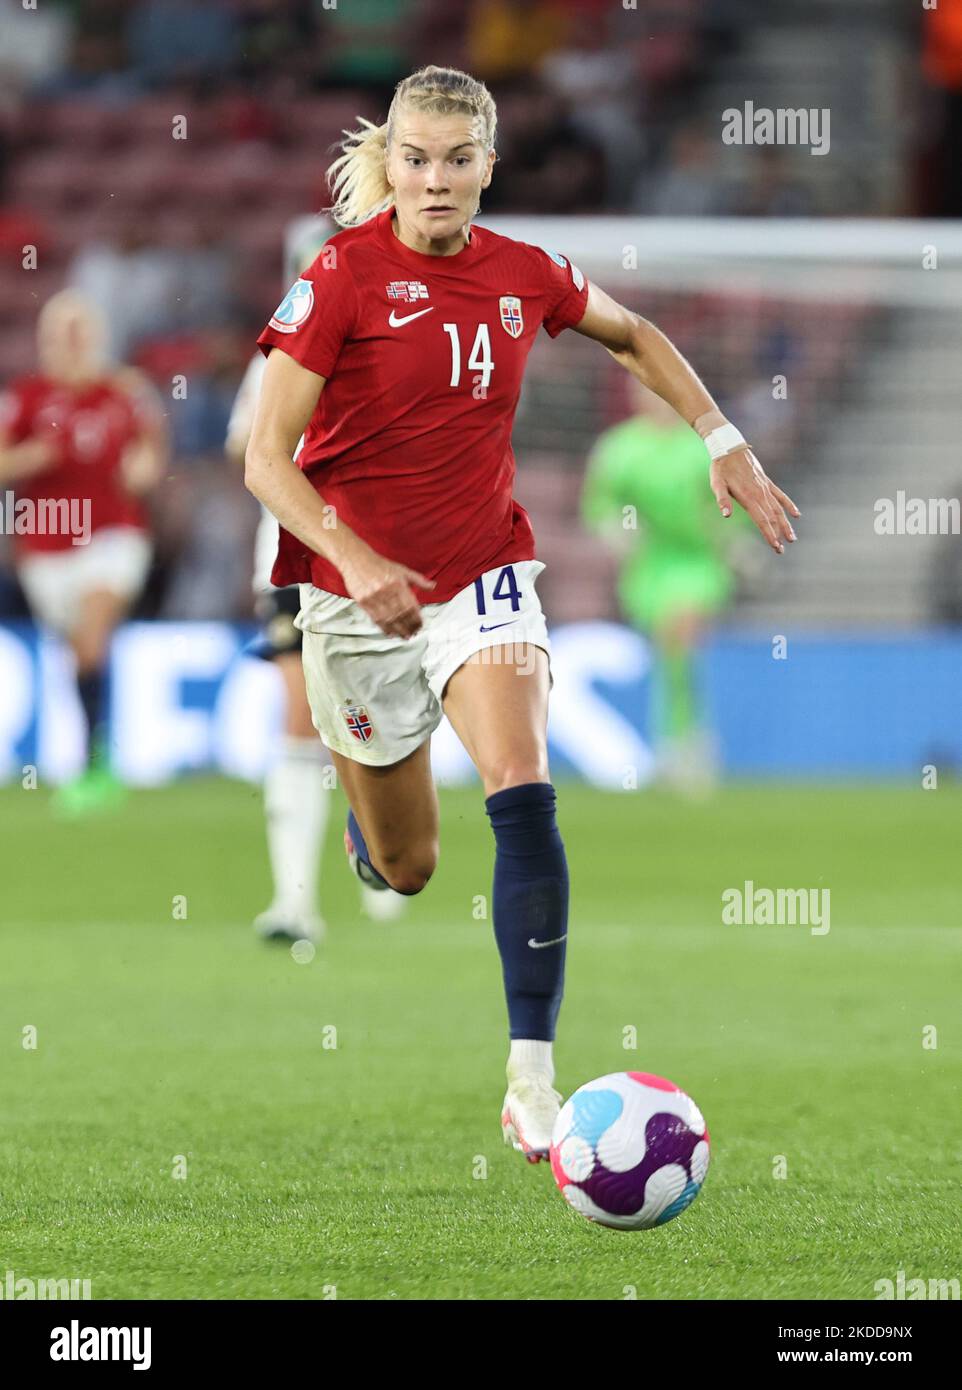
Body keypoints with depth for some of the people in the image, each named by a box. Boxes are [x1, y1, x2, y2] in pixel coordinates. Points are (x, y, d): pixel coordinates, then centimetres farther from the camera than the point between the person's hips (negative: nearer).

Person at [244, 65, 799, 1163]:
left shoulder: (524, 275, -2)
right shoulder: (344, 273, -14)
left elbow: (633, 336, 21)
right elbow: (267, 461, -17)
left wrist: (724, 444, 11)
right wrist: (356, 560, -32)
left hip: (483, 574, 2)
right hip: (359, 592, -2)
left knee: (522, 796, -24)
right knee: (405, 869, 9)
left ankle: (531, 1082, -25)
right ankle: (369, 819, 50)